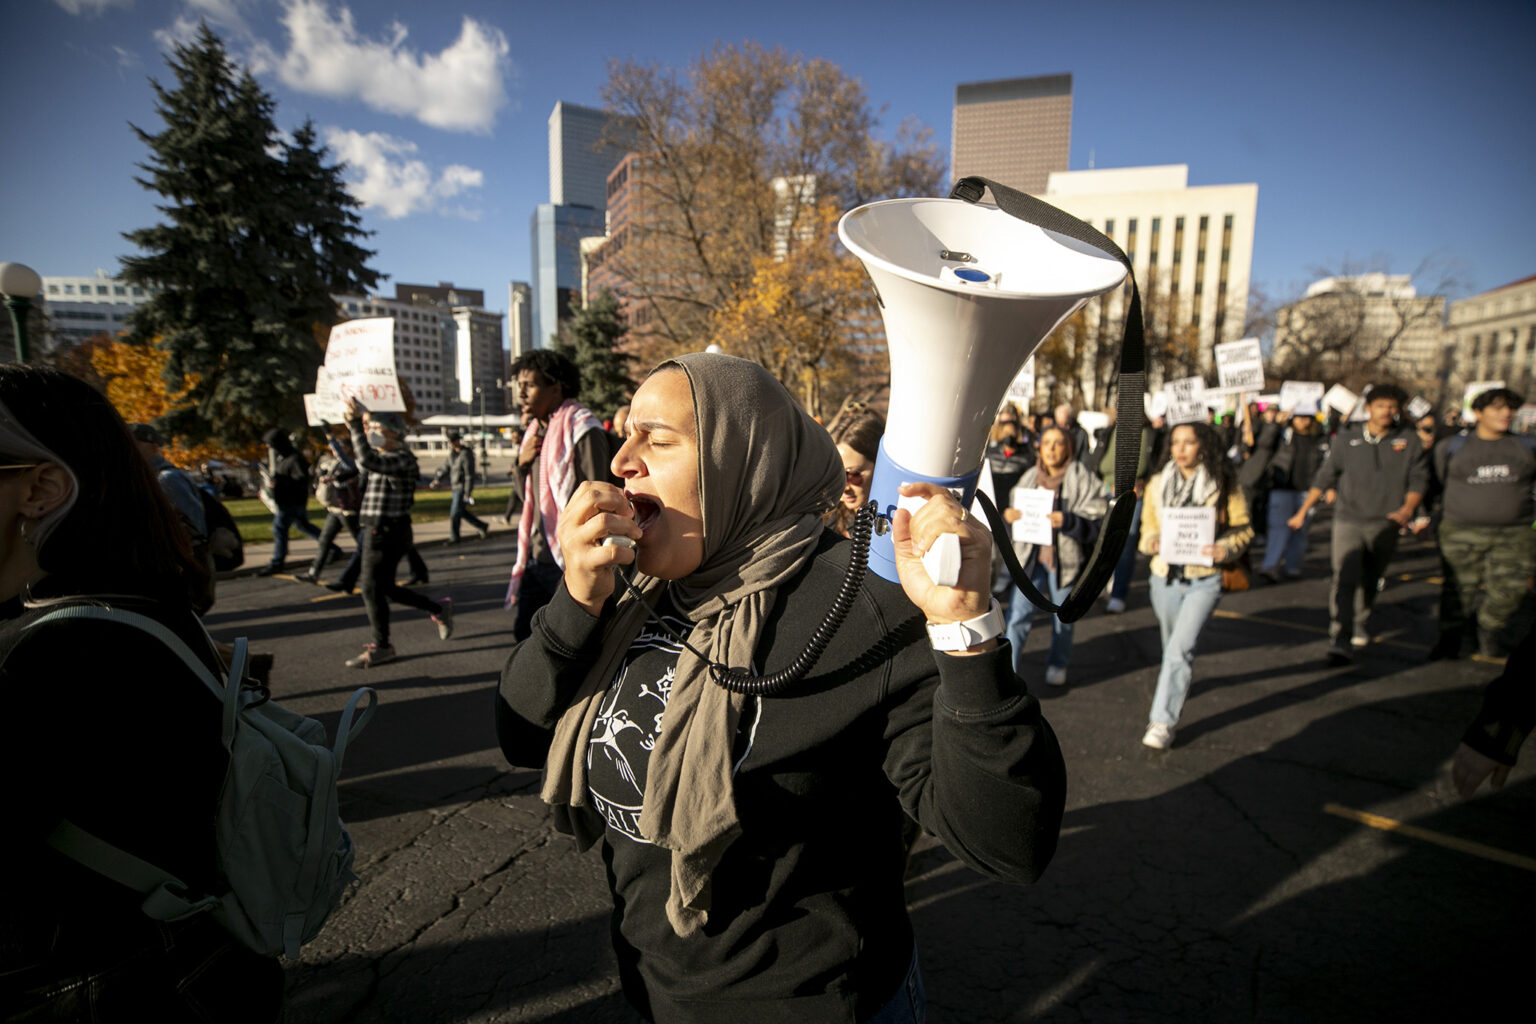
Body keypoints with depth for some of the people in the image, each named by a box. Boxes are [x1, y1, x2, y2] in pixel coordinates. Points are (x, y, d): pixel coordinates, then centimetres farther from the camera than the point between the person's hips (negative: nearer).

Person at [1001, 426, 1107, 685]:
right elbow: (1020, 512, 16)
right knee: (1018, 614, -6)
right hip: (1031, 556, 2)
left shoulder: (1082, 479, -6)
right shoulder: (1031, 476, 6)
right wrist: (1009, 516, -7)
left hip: (1065, 559, -2)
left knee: (1062, 619, 15)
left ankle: (1057, 666, 38)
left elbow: (1098, 521, -10)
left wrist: (1068, 521, -27)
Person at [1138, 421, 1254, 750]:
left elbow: (1243, 528, 0)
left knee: (1180, 648, -12)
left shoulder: (1225, 486, -5)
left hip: (1204, 579, -3)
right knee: (1173, 645, 20)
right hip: (1166, 577, 3)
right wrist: (1154, 542, -13)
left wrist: (1225, 549, -19)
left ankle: (1163, 721, -5)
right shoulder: (1157, 485, 2)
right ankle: (1184, 678, 52)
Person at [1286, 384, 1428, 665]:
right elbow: (1324, 478, 8)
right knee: (1345, 578, -14)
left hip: (1385, 525, 2)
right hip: (1348, 520, -2)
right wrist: (1302, 512, 7)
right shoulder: (1347, 439, 4)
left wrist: (1407, 508, -15)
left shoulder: (1408, 441, 5)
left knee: (1370, 581, 14)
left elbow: (1419, 479, 3)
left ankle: (1358, 624, 37)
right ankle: (1340, 642, -18)